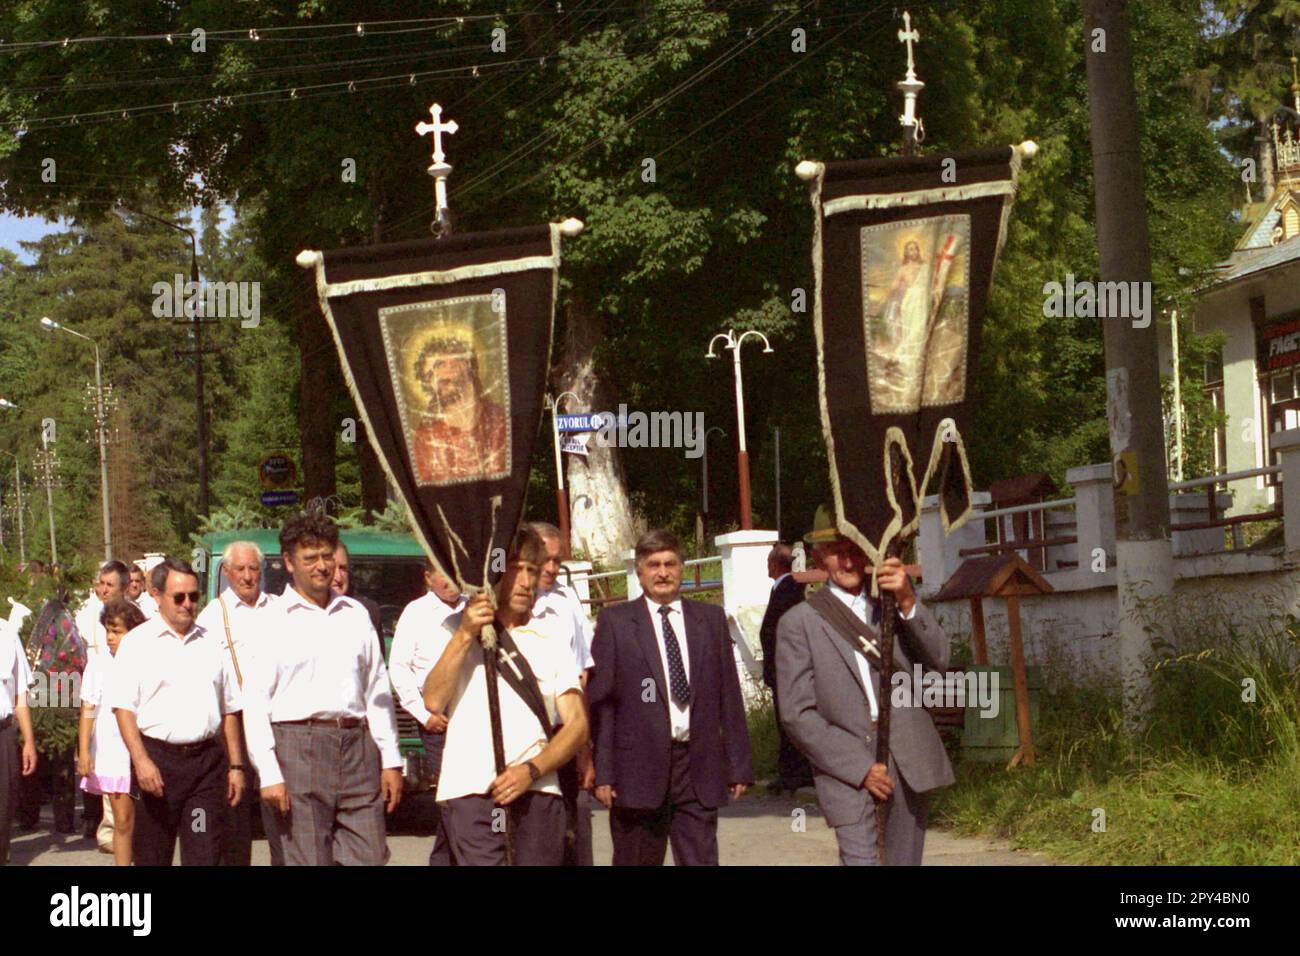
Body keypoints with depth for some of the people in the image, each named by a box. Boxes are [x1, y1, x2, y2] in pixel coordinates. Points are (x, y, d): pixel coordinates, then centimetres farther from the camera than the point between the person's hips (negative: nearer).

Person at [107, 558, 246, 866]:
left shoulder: (212, 644, 15)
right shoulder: (137, 642, 2)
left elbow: (230, 710, 17)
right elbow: (123, 707, -4)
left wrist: (236, 766, 11)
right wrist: (141, 760, -15)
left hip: (207, 761, 3)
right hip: (157, 759, -3)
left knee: (204, 856, -4)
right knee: (152, 855, 4)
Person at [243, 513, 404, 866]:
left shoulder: (356, 615, 16)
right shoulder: (272, 619, 3)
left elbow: (378, 692, 18)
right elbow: (255, 703, -2)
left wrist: (390, 760, 10)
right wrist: (269, 774, -11)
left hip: (357, 748, 4)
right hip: (298, 747, -4)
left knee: (370, 857, -1)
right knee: (308, 861, -3)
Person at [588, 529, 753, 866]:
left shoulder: (711, 619, 11)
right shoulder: (615, 622, 3)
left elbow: (729, 696, 10)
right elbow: (600, 702, 0)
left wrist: (739, 765, 6)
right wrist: (602, 772, -7)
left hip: (698, 768, 2)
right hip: (638, 769, -2)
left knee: (701, 860, -2)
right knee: (637, 861, 6)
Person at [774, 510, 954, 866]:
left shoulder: (894, 602, 10)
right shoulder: (799, 622, -1)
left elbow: (938, 660, -4)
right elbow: (797, 713, -4)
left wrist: (908, 603, -20)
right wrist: (860, 767, -10)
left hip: (909, 755, 3)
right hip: (846, 765, -3)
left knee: (906, 859, 9)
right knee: (860, 859, -15)